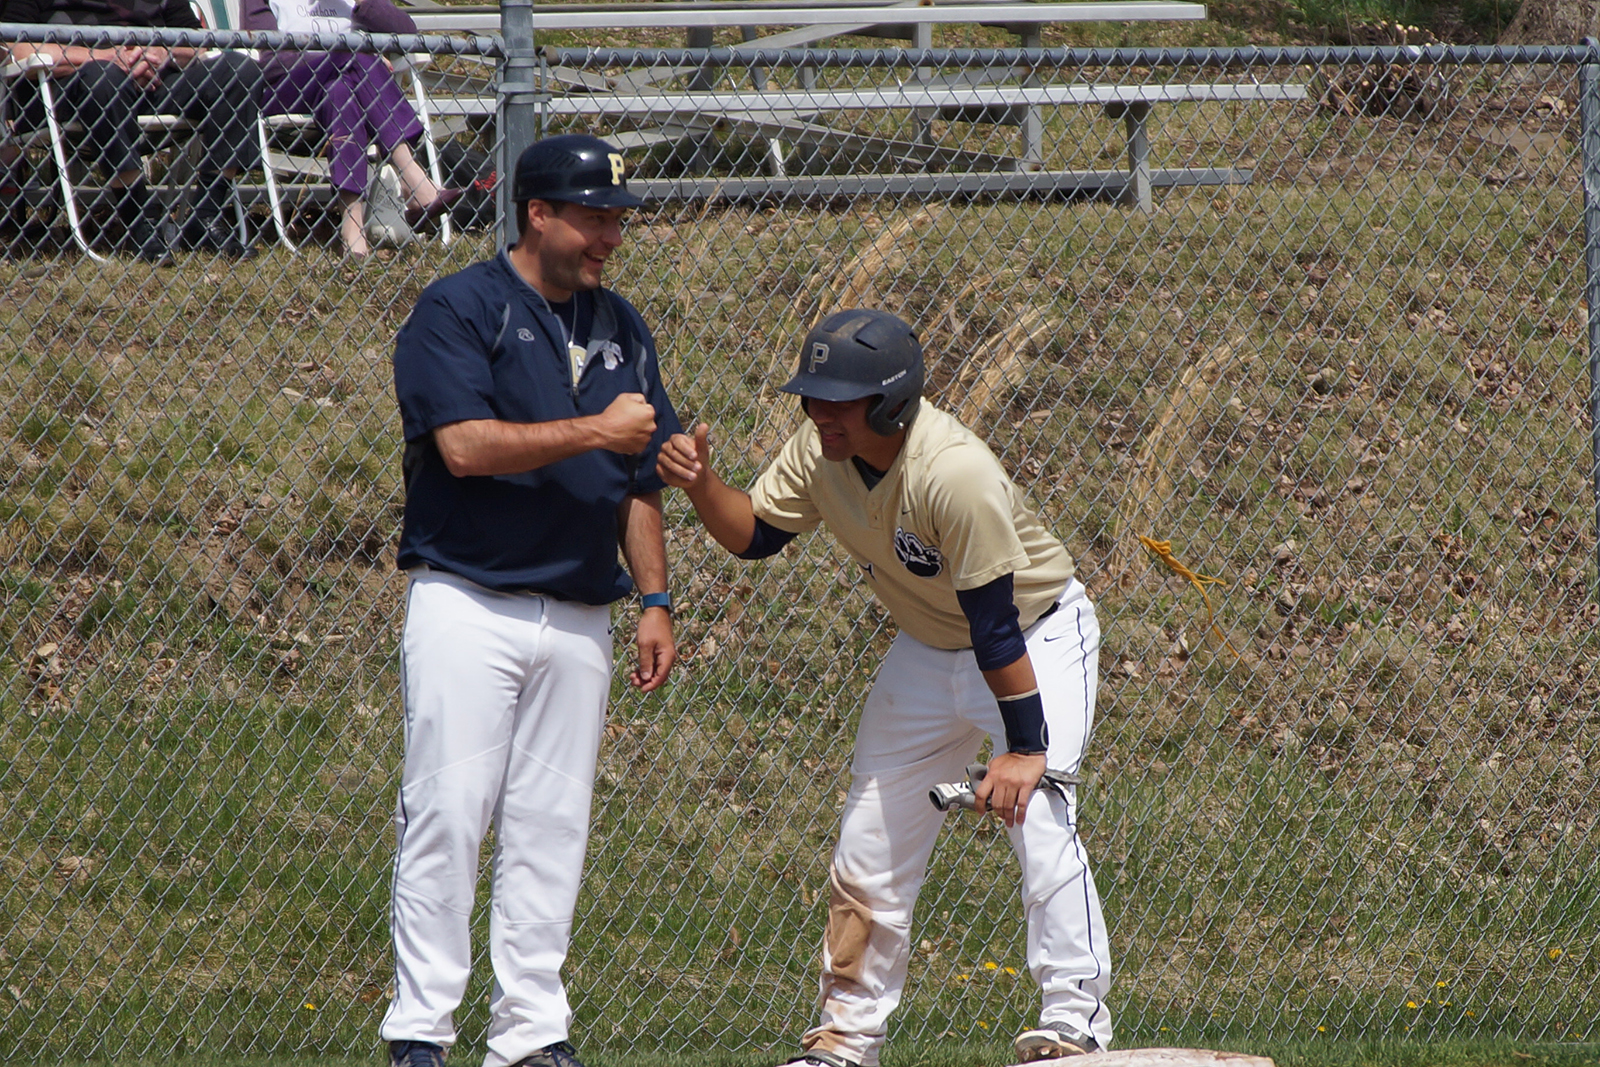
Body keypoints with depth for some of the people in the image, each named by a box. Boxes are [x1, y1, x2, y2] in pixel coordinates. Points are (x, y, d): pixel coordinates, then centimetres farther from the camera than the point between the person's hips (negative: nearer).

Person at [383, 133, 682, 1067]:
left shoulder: (622, 329, 16)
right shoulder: (458, 310, -4)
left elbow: (640, 482, 19)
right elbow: (465, 444, -17)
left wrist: (657, 601, 11)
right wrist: (595, 431, -15)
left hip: (579, 619, 6)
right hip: (468, 605, -6)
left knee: (553, 829, 4)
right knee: (448, 816, -8)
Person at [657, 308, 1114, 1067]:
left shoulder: (953, 472, -36)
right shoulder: (820, 451, -15)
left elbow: (997, 622, -33)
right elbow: (752, 535, -3)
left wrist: (1024, 747, -30)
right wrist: (700, 484, -23)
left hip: (1038, 639, -7)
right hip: (929, 649, 7)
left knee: (1039, 821, -23)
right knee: (870, 838, 7)